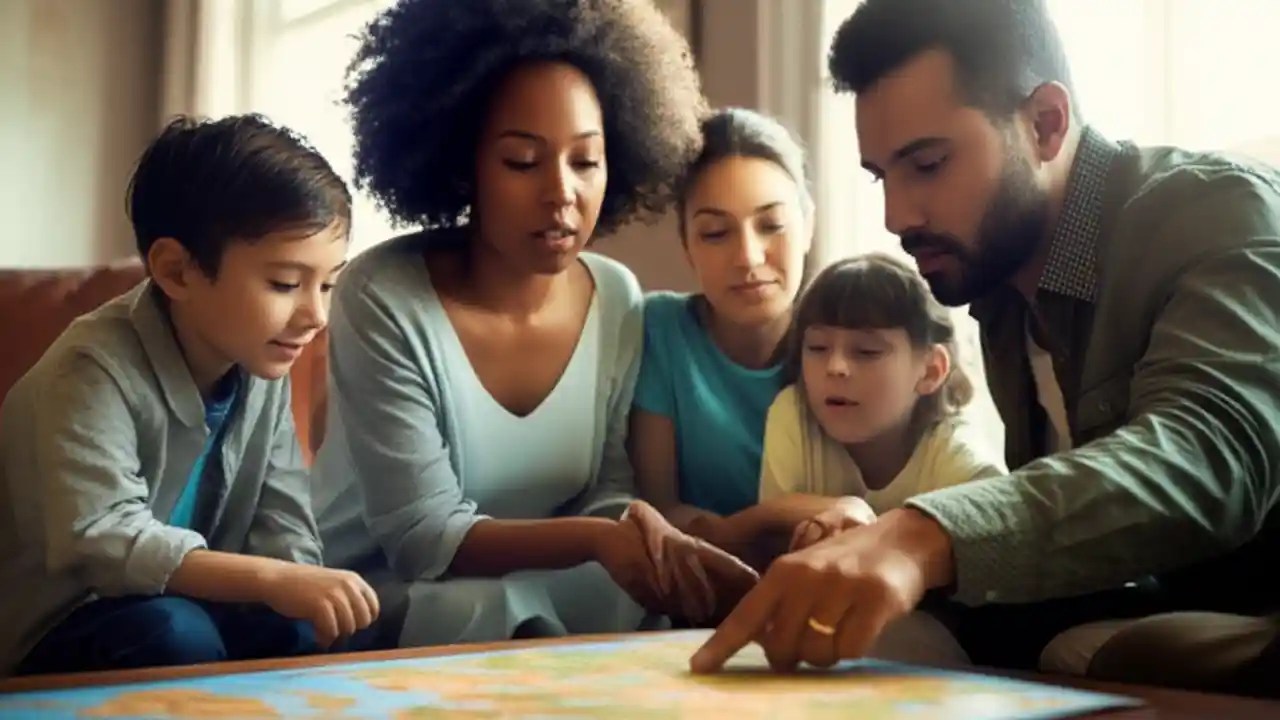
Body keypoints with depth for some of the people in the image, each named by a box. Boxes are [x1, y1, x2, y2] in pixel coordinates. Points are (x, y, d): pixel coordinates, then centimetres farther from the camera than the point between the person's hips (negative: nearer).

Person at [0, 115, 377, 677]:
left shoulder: (264, 368, -4)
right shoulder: (96, 371, -25)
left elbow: (285, 530, -5)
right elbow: (99, 540, -37)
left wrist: (304, 590, -27)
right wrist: (271, 580, -44)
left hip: (196, 607, 5)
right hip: (55, 633, -5)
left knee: (301, 629, -21)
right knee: (172, 632, -33)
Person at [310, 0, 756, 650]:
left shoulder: (619, 300, -6)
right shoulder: (383, 298, -20)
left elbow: (607, 486, 0)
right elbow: (420, 538, -22)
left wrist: (636, 528, -24)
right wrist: (596, 538, -36)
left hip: (538, 591, 5)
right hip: (382, 599, -4)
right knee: (495, 612, -34)